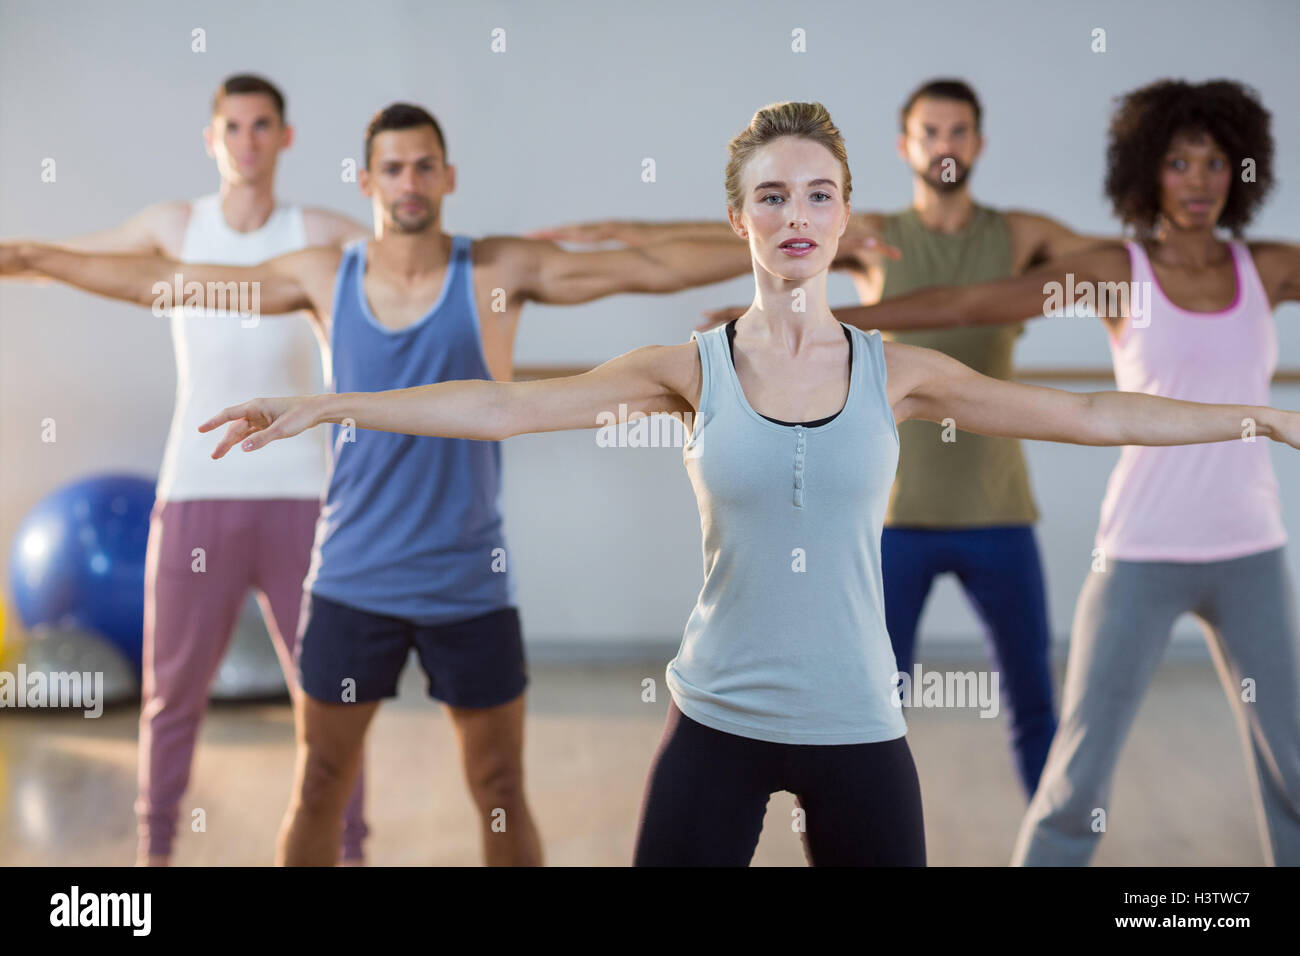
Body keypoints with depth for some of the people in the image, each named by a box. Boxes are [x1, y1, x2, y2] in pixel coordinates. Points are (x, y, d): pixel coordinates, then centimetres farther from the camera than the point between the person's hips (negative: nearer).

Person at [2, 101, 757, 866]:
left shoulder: (501, 271, -6)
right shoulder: (323, 277, 0)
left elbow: (655, 266, -12)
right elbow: (156, 280, 6)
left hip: (470, 586, -1)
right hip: (353, 582, 2)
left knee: (502, 795, 10)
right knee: (319, 793, 11)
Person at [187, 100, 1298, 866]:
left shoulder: (896, 372, 0)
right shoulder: (693, 368, -2)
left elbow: (1092, 414, 0)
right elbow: (502, 406, -9)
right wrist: (319, 406, -16)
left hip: (858, 728, 1)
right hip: (718, 722, -1)